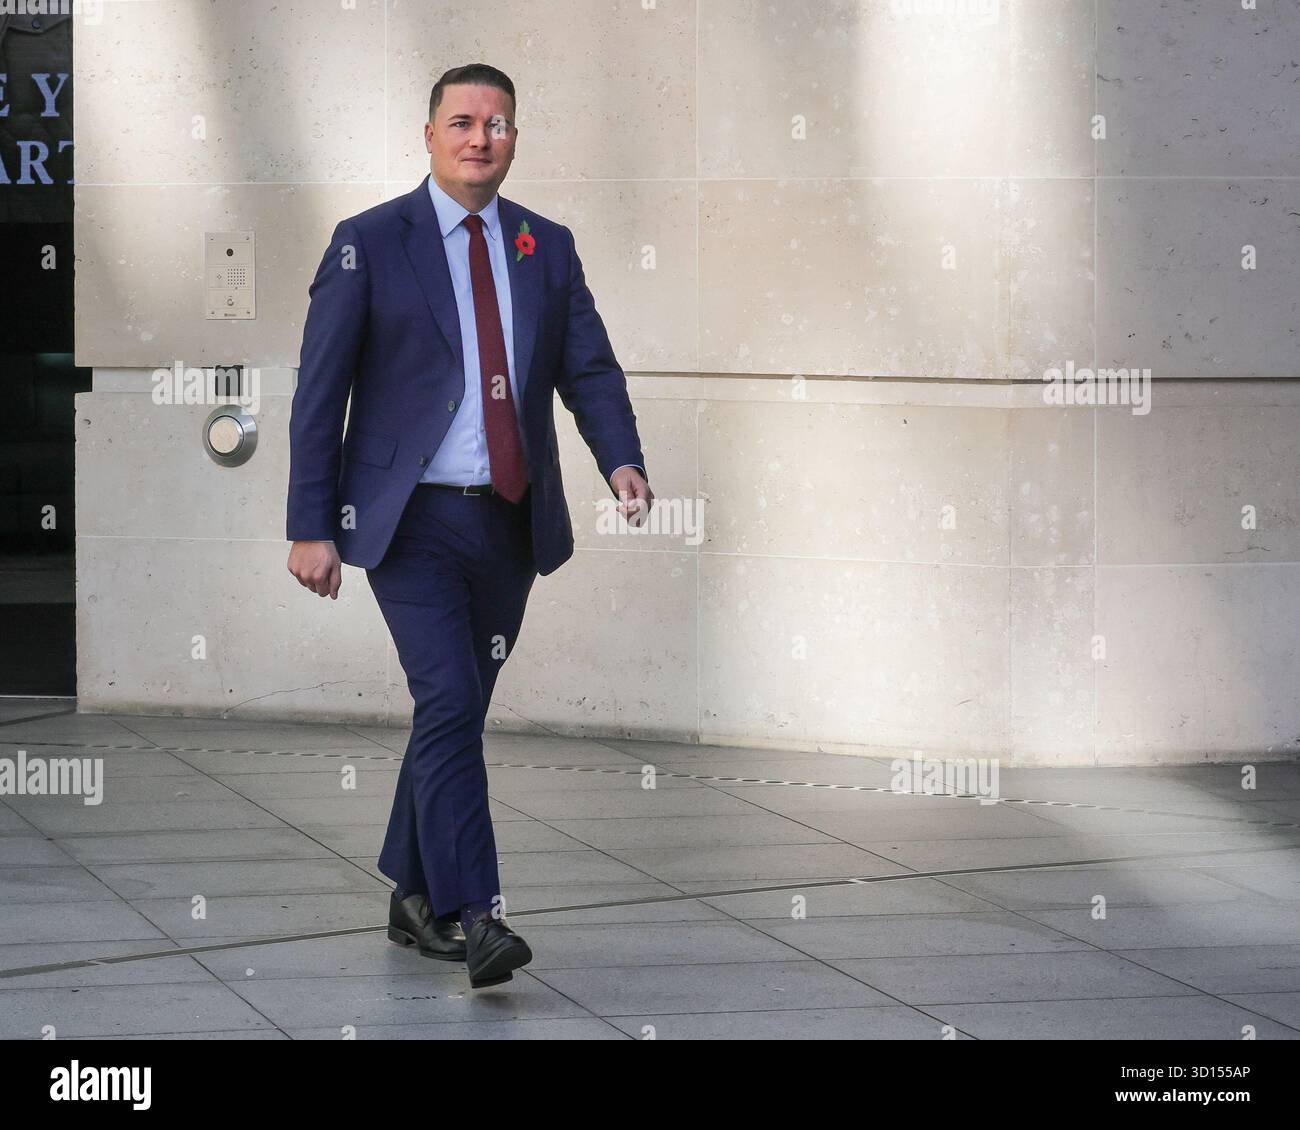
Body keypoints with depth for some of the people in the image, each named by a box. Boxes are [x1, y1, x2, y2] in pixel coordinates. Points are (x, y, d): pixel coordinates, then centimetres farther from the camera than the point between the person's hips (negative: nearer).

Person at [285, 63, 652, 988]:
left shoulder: (548, 247, 10)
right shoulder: (369, 243, -2)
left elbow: (589, 367, 5)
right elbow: (319, 392, -3)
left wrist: (622, 459, -15)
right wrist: (310, 527, -8)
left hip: (510, 524, 5)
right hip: (412, 522, -4)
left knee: (457, 711, 12)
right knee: (450, 704, -16)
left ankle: (414, 896, 25)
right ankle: (473, 915, -18)